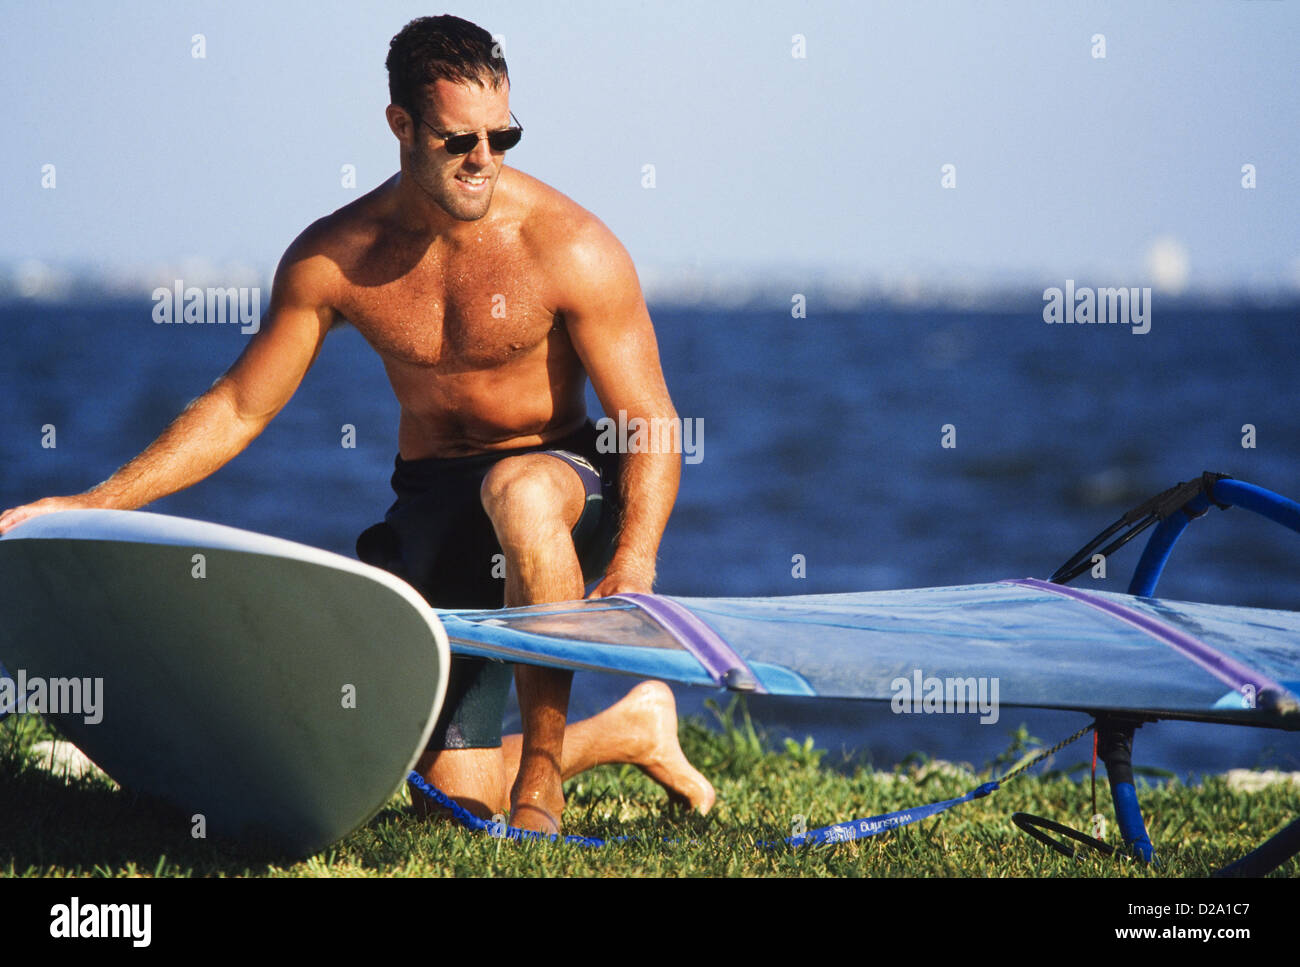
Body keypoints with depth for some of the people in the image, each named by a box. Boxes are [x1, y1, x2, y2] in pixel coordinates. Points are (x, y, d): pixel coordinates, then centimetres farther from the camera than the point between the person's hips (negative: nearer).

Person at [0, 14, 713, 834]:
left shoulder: (570, 247, -16)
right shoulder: (334, 258, -6)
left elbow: (651, 426, -14)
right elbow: (239, 408, 3)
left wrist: (632, 564, -32)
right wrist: (92, 506, -4)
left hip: (567, 484, -3)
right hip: (433, 504, 4)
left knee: (516, 492, -42)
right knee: (455, 793, -6)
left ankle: (543, 767, -28)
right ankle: (629, 730, 25)